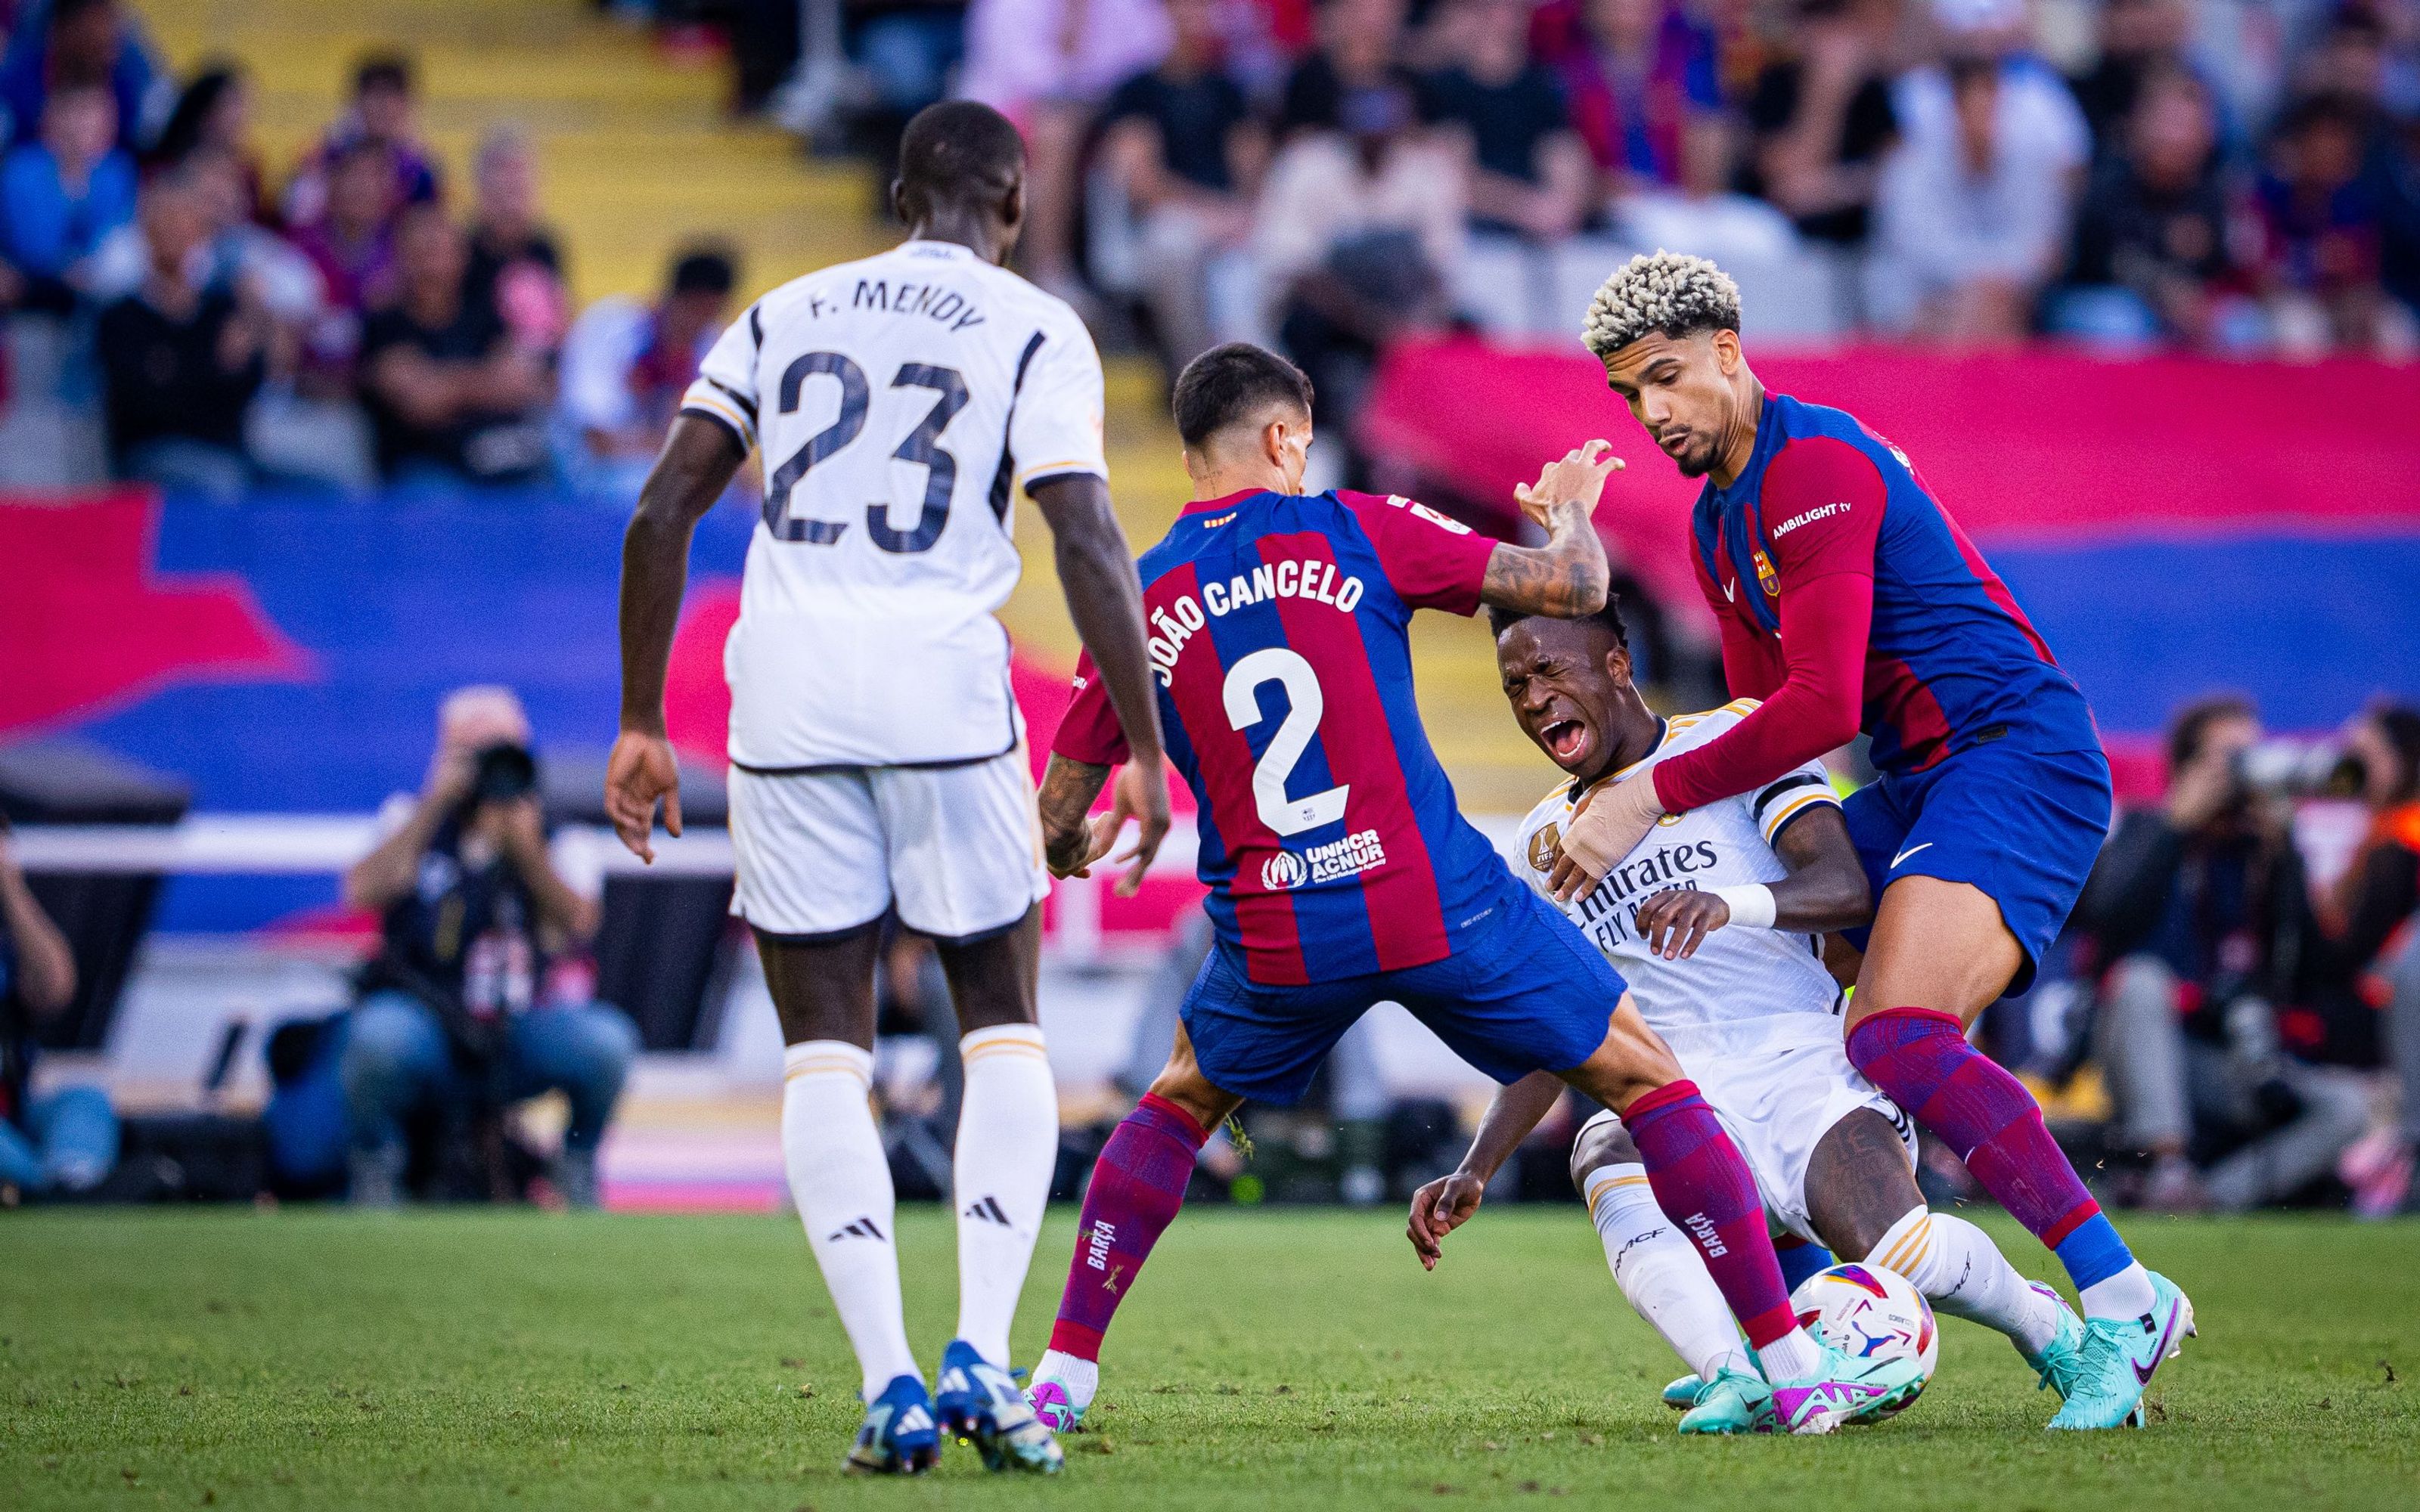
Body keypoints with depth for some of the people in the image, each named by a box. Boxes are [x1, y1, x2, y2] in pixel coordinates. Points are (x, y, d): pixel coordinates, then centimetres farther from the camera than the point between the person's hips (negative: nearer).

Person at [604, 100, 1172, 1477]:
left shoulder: (785, 315, 17)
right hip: (945, 691, -2)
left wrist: (643, 725, 14)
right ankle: (983, 1355, -4)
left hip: (787, 695, 2)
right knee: (1004, 1029, 12)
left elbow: (663, 512, 11)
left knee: (826, 1049, 8)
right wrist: (1148, 753, -1)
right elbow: (1089, 549, -5)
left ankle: (888, 1381, -4)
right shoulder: (1035, 330, 6)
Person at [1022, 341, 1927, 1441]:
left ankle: (1061, 1378, 22)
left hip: (1274, 941, 2)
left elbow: (1056, 826, 11)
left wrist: (1079, 849, 35)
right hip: (1437, 905, -2)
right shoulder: (1353, 532, 1)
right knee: (1644, 1078, 11)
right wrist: (1569, 509, 25)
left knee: (1180, 1103, 30)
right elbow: (1571, 587, 2)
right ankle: (1796, 1370, 7)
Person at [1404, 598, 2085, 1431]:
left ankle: (2045, 1325, 1)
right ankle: (1732, 1377, -45)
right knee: (1610, 1163, -34)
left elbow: (1848, 887, -11)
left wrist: (1731, 901, -33)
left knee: (1893, 1248, -29)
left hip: (1804, 1065, -3)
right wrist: (1473, 1172, 8)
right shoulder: (1544, 841, 19)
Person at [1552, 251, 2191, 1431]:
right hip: (1921, 782, 10)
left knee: (1899, 1043, -27)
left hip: (2015, 753, -10)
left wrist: (1655, 798, -18)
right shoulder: (1716, 523, 19)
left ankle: (2123, 1303, -26)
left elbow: (1822, 705, -22)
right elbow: (1763, 712, 25)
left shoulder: (1815, 468, -14)